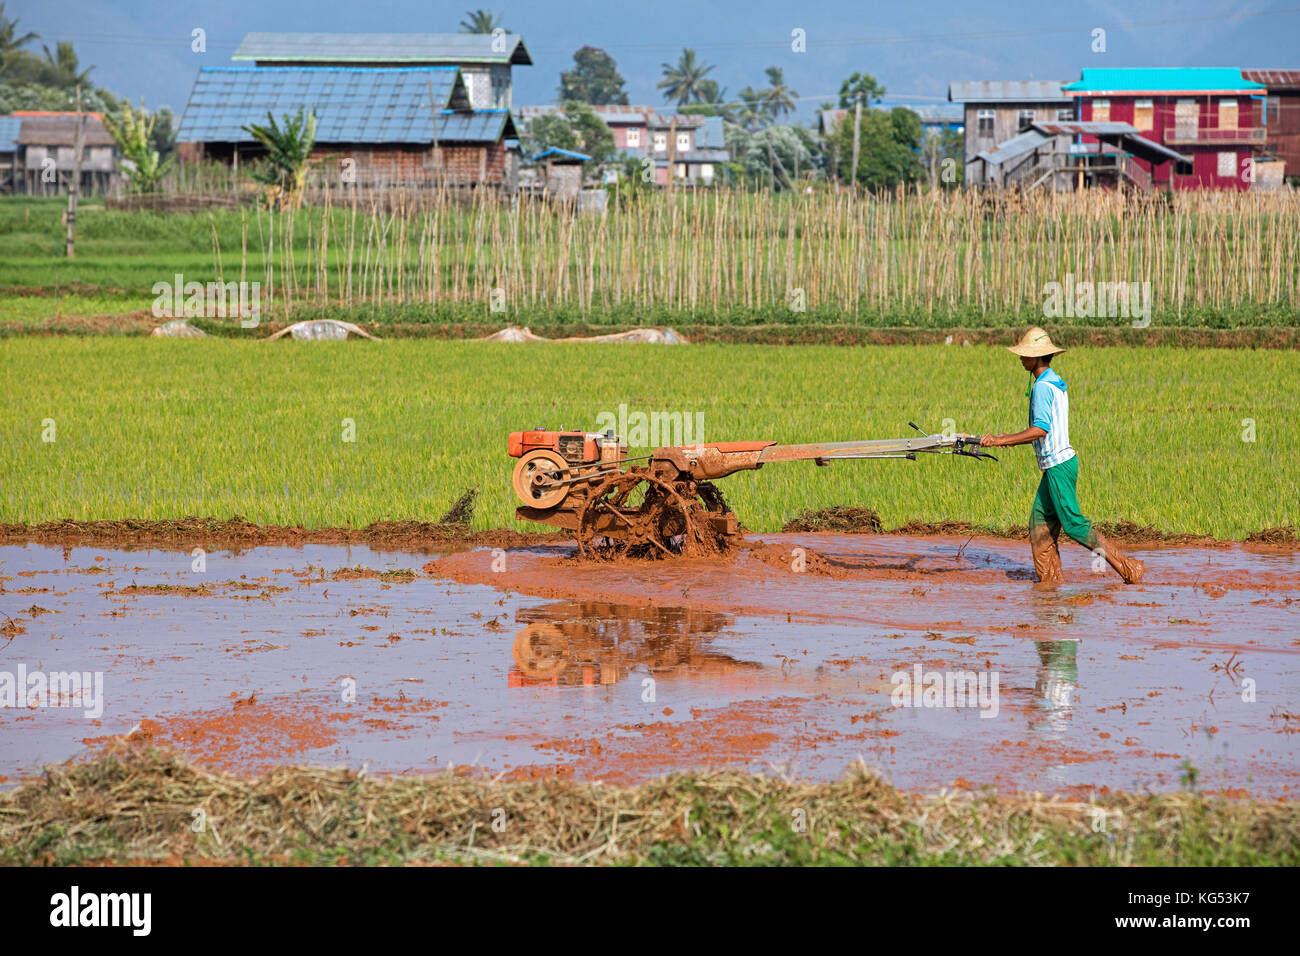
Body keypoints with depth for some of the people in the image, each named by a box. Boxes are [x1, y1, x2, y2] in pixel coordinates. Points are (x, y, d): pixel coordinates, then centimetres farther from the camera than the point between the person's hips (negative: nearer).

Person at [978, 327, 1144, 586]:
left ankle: (1129, 567, -6)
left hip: (1059, 465, -10)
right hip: (1057, 462, 10)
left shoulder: (1043, 387, -16)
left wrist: (1001, 440, -23)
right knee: (1040, 522, 10)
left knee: (1073, 524, -7)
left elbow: (1041, 429, -26)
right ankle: (1049, 579, 12)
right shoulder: (1056, 383, 16)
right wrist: (1011, 440, 18)